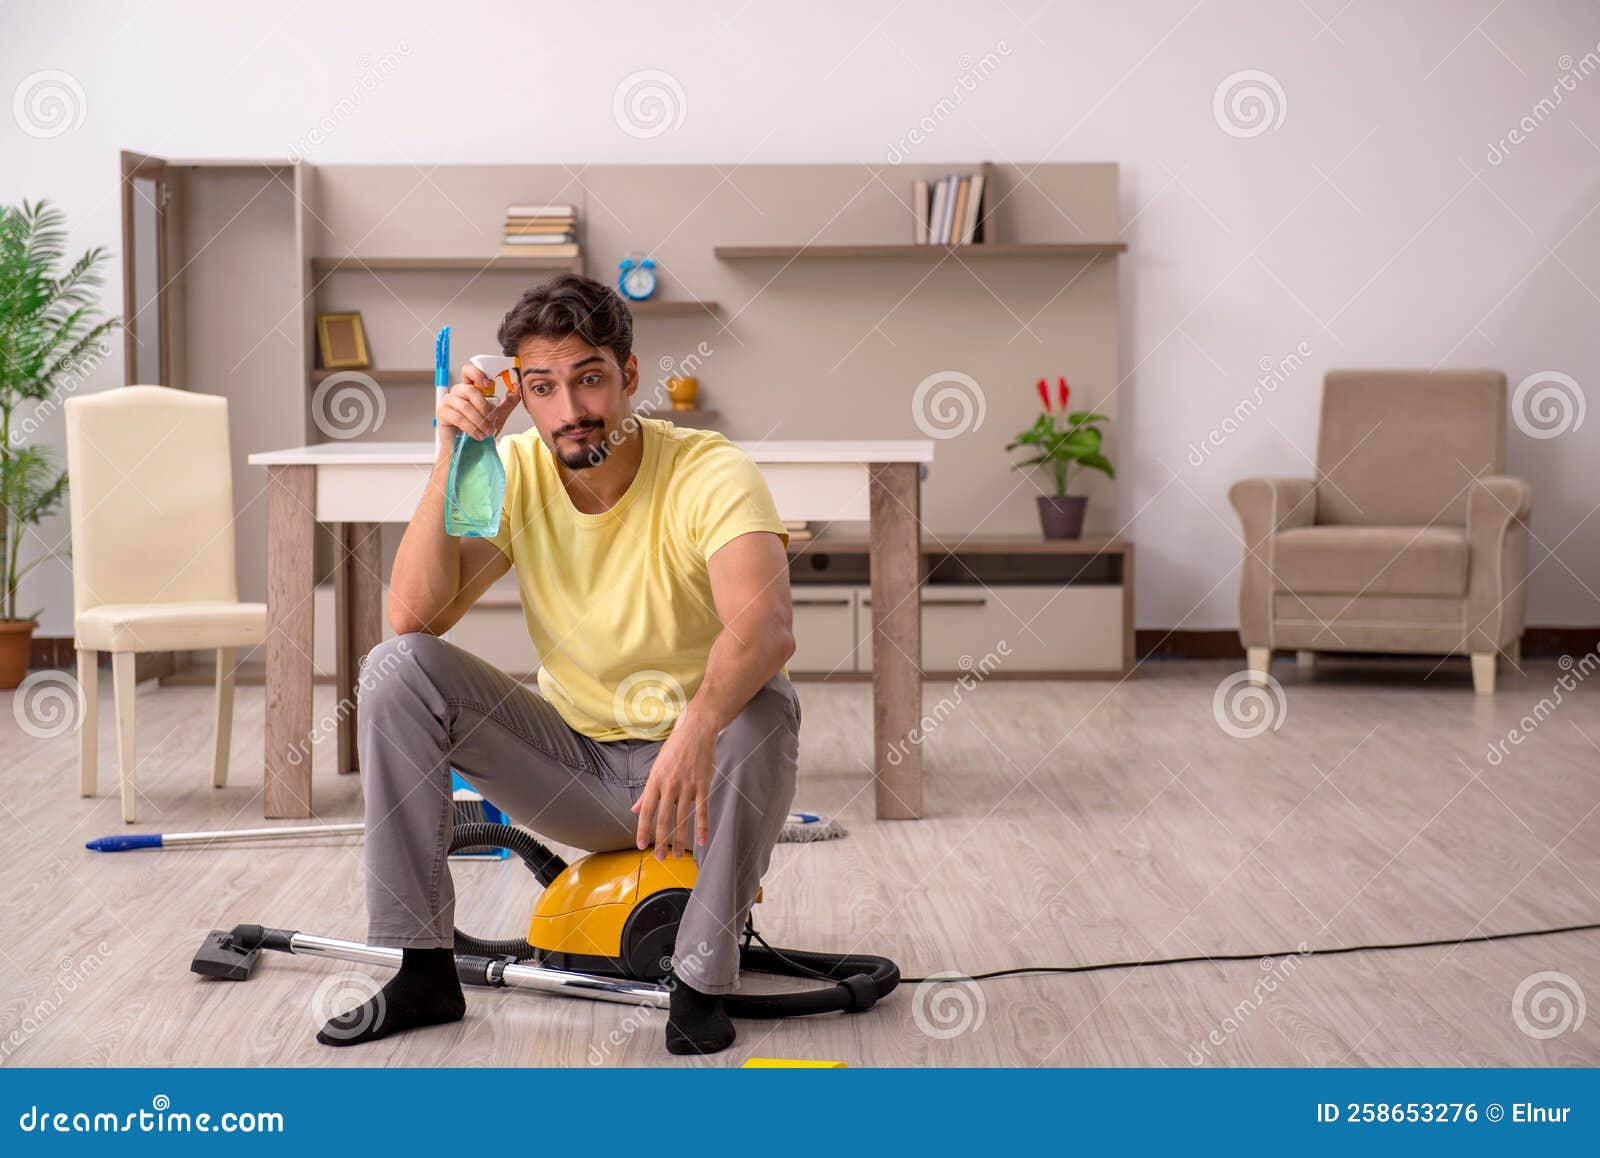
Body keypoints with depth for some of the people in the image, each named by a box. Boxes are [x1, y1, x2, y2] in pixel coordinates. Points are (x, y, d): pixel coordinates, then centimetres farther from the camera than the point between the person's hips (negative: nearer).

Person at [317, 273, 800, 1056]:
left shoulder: (709, 473, -20)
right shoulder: (516, 472, -6)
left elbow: (767, 626, -39)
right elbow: (414, 615, -18)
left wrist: (698, 729, -58)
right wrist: (454, 458, -24)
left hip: (694, 766, -3)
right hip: (574, 769, 4)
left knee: (764, 707, -35)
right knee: (396, 669, -15)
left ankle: (702, 982, -17)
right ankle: (423, 971, -8)